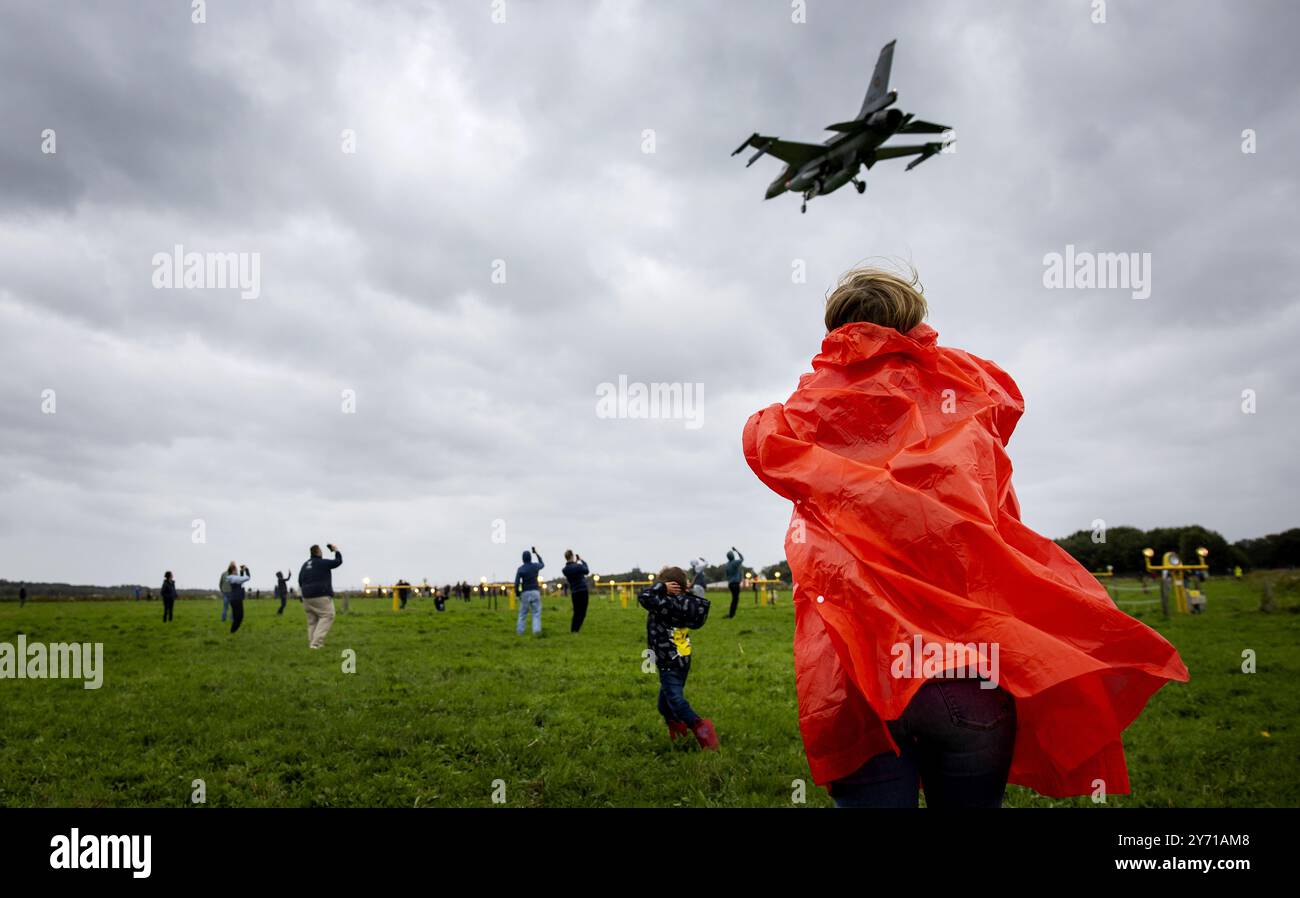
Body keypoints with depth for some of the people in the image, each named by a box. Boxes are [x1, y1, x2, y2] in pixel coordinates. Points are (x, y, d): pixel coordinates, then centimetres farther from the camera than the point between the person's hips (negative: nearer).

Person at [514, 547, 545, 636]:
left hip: (525, 593, -1)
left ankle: (520, 631, 11)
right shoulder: (535, 566, 2)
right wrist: (536, 553, 33)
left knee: (522, 613, 9)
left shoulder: (520, 569, -4)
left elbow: (516, 583, -8)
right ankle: (536, 630, -12)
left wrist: (517, 594, 3)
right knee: (536, 613, 1)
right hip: (535, 592, 1)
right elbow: (543, 564, 28)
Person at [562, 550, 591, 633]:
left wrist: (576, 562, 11)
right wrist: (582, 561, 16)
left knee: (576, 613, 16)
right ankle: (575, 631, -11)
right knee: (581, 613, -3)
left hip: (573, 593, 6)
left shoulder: (564, 570, -1)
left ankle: (572, 631, 15)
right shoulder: (578, 566, -16)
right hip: (582, 591, -6)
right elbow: (587, 571, 4)